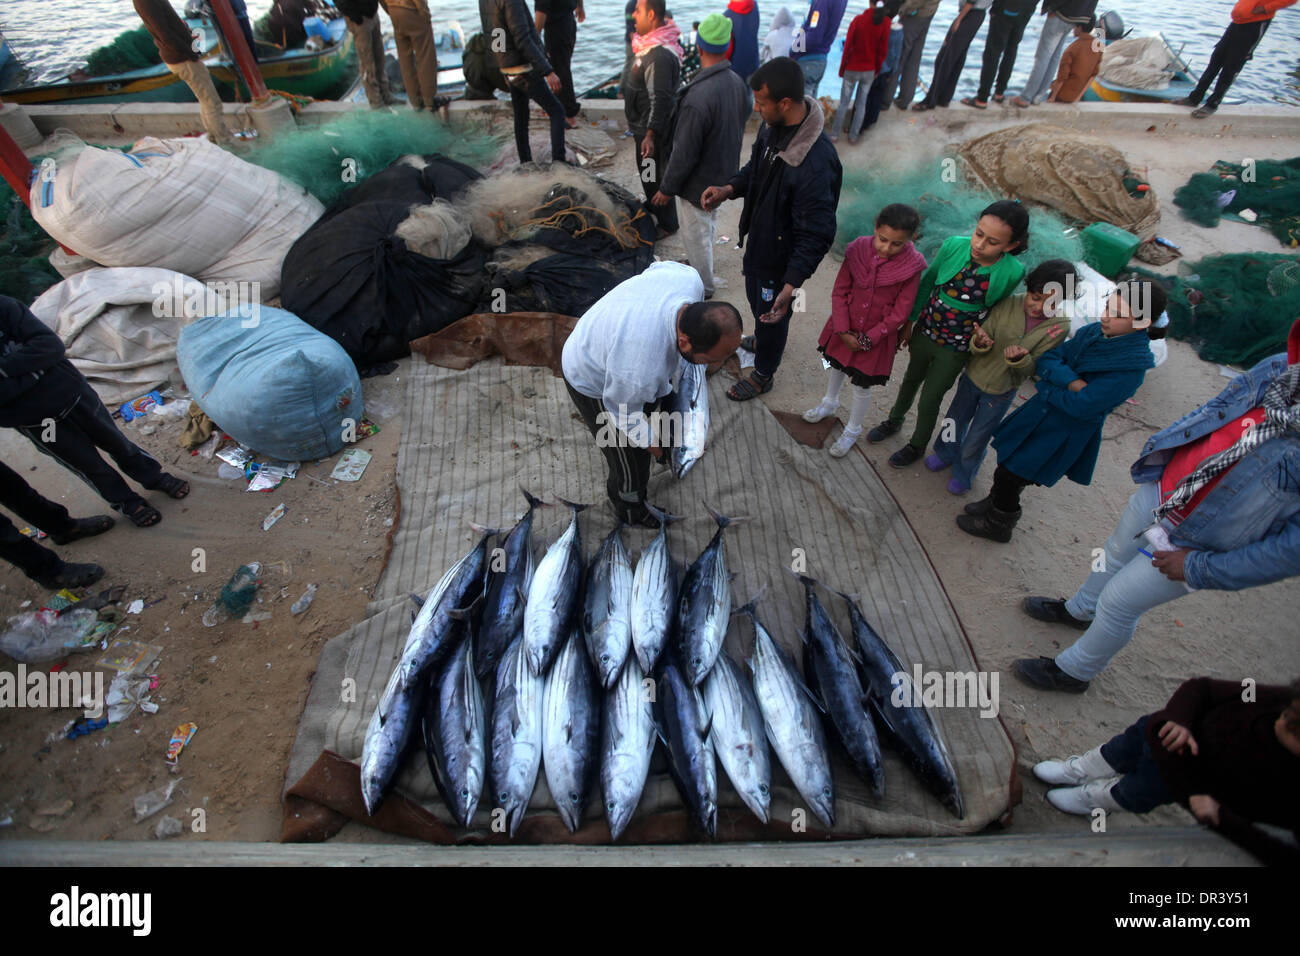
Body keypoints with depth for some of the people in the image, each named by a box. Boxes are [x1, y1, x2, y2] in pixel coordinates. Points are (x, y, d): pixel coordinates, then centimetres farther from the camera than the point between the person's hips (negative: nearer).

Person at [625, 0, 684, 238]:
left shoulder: (660, 55, -27)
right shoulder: (649, 44, 6)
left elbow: (661, 100, -29)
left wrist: (650, 135, -28)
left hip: (652, 130, -10)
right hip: (642, 125, 10)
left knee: (655, 177, 2)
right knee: (647, 173, 25)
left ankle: (666, 224, 17)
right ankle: (652, 208, 47)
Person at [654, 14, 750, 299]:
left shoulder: (698, 98, -33)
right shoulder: (738, 83, -6)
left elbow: (684, 154, -27)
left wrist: (667, 188, -14)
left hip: (698, 183, -8)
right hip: (725, 175, 9)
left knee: (695, 235, 12)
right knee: (709, 225, 29)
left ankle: (705, 286, 29)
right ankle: (701, 268, 51)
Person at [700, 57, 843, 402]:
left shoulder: (815, 164, -36)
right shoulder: (773, 127, -10)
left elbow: (816, 235, -31)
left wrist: (790, 286, -36)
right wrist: (729, 189, -7)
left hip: (781, 256, -8)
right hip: (759, 238, 8)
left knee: (772, 315, 15)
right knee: (755, 298, 31)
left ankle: (762, 375, 41)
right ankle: (762, 339, 62)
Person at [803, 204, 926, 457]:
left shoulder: (912, 266, -20)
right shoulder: (858, 250, -15)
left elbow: (899, 314, -15)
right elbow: (840, 291, -8)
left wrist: (867, 339, -17)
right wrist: (843, 331, -14)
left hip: (876, 336, -3)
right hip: (845, 329, 3)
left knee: (862, 386, 11)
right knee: (837, 365, 27)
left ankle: (852, 429, 35)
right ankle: (830, 403, 57)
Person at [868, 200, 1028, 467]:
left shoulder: (1012, 273, -22)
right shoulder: (955, 245, -18)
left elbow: (997, 310, -3)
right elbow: (927, 283, -3)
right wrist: (909, 321, 3)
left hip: (955, 349, -3)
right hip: (924, 332, 3)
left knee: (929, 402, 12)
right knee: (911, 379, 27)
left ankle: (917, 446, 40)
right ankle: (894, 421, 55)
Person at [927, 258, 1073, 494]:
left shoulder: (1059, 327, -20)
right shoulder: (1008, 305, -19)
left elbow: (1031, 370, -17)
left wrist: (1020, 359, -38)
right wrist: (979, 343, -37)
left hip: (1001, 392, -1)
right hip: (973, 377, 1)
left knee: (977, 438, 15)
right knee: (955, 421, 23)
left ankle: (964, 474, 44)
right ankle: (946, 453, 54)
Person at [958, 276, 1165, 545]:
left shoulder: (1131, 368, -24)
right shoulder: (1094, 331, -5)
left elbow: (1080, 406, -27)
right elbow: (1047, 359, -7)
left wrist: (1047, 388, -13)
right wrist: (1070, 382, -23)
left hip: (1062, 434, -6)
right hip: (1041, 413, 6)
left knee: (1010, 475, 5)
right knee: (1006, 462, 19)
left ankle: (998, 524, 30)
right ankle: (996, 502, 44)